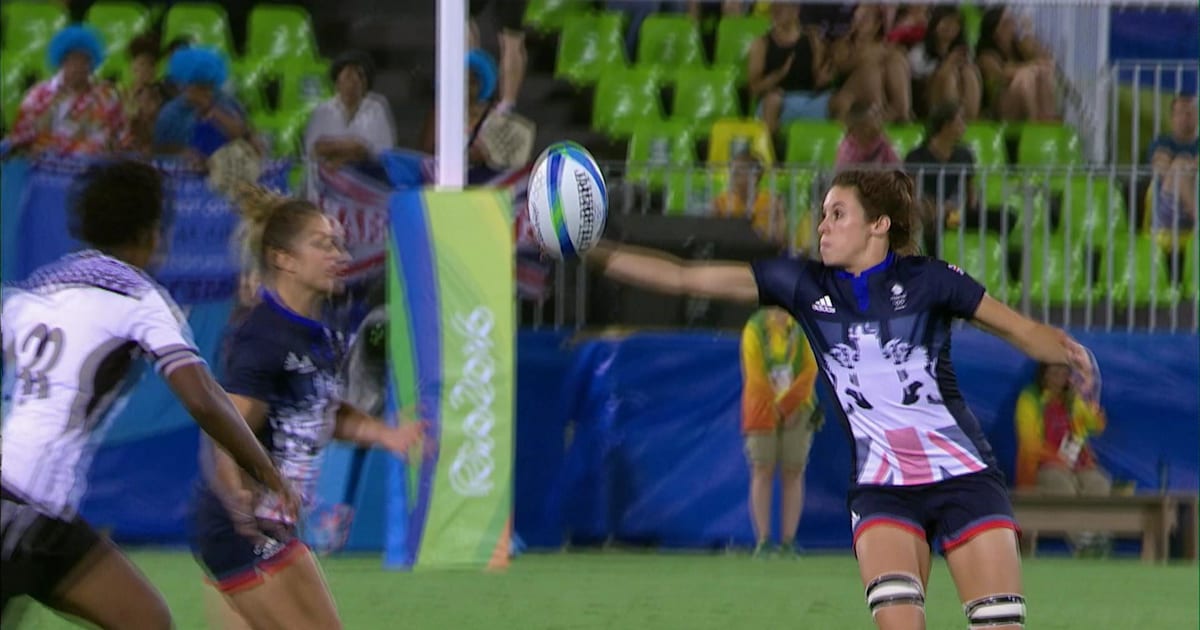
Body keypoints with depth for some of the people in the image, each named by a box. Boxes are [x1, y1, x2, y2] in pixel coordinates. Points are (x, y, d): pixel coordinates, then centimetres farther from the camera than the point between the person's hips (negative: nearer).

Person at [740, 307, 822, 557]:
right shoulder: (754, 328, 0)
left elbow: (810, 370, -2)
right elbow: (754, 373, -4)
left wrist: (789, 403, -11)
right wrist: (774, 407, -9)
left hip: (798, 410, 1)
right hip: (763, 410, -1)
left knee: (793, 474, -3)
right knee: (762, 472, -6)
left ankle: (788, 542, -3)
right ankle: (762, 540, -7)